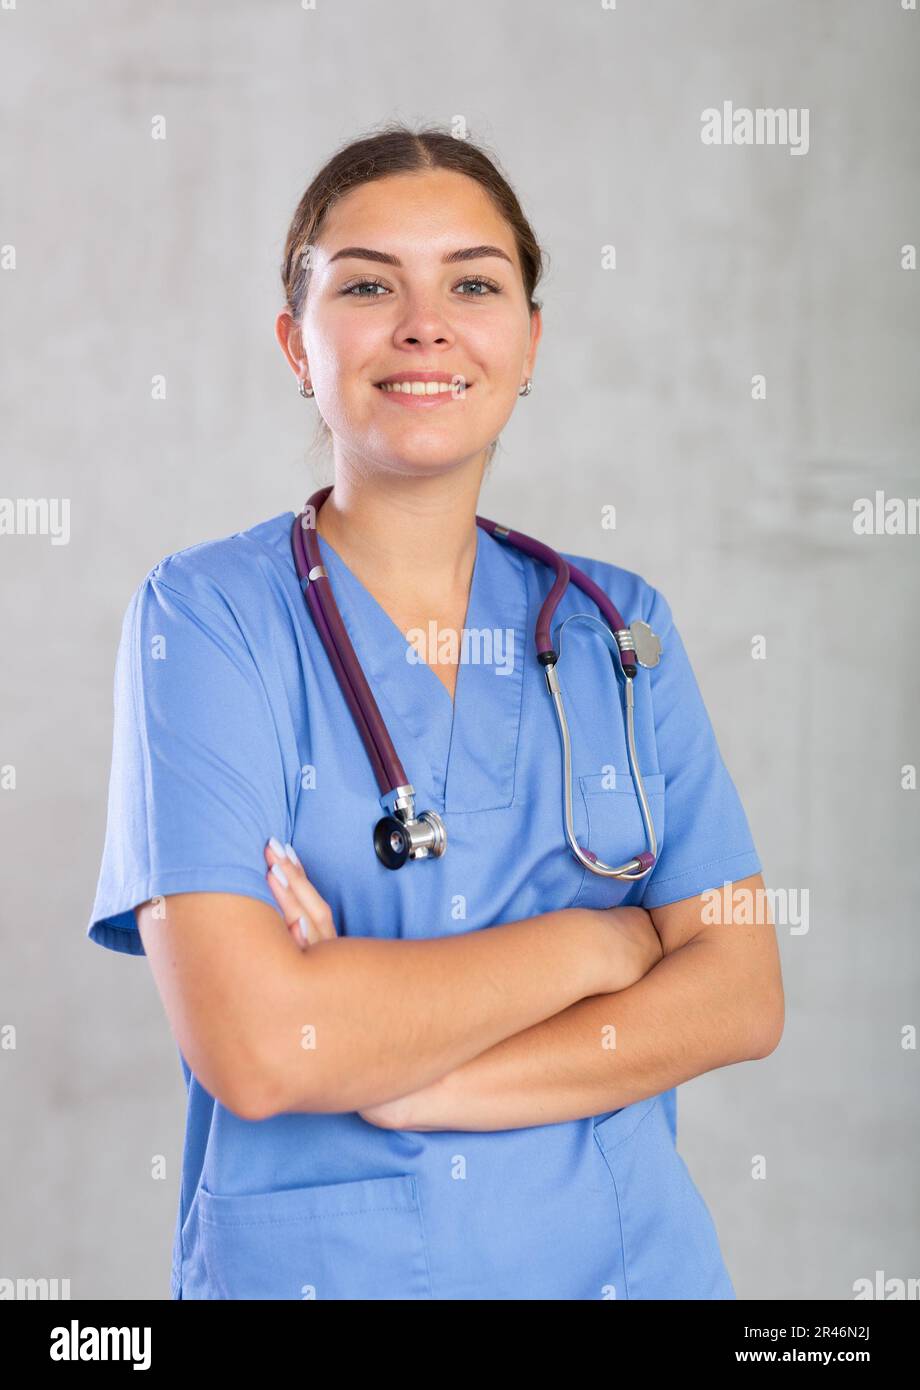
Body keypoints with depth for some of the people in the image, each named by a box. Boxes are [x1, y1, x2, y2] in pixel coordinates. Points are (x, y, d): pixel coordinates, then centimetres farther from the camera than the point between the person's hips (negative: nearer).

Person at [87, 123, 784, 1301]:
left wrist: (410, 1077, -18)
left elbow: (742, 994, -6)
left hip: (629, 1255, 3)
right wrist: (595, 941, -12)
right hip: (305, 1257, -2)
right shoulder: (206, 615, -10)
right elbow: (253, 1045, -21)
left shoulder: (617, 626, 1)